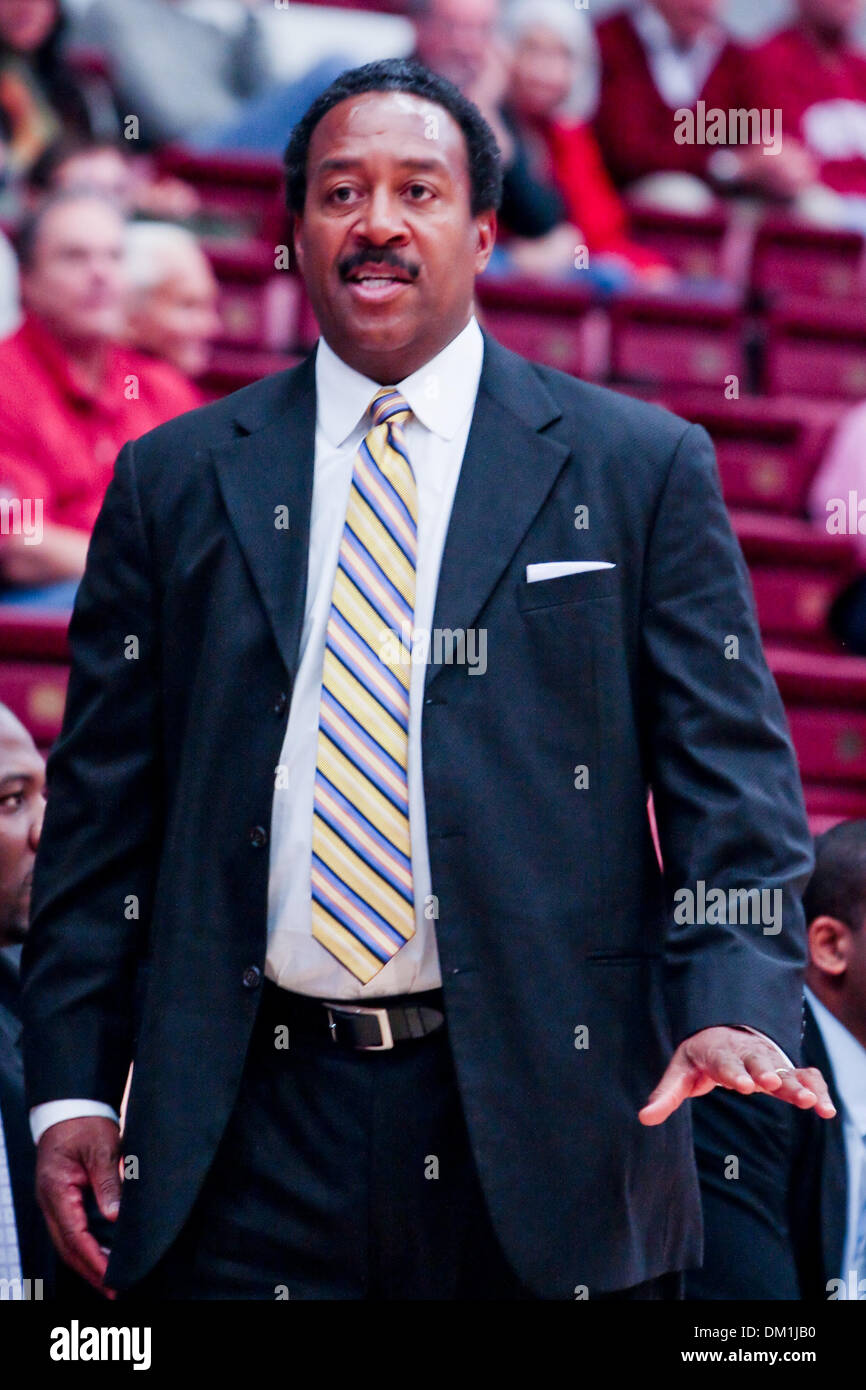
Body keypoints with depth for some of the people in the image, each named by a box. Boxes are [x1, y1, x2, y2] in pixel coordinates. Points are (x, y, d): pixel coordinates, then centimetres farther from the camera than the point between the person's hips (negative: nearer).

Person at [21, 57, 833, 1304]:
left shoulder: (642, 469, 6)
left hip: (543, 1135, -1)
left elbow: (732, 775, 1)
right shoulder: (174, 483, 11)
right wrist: (70, 1089, 2)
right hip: (256, 1129, 1)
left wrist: (739, 1007, -16)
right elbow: (102, 810, 10)